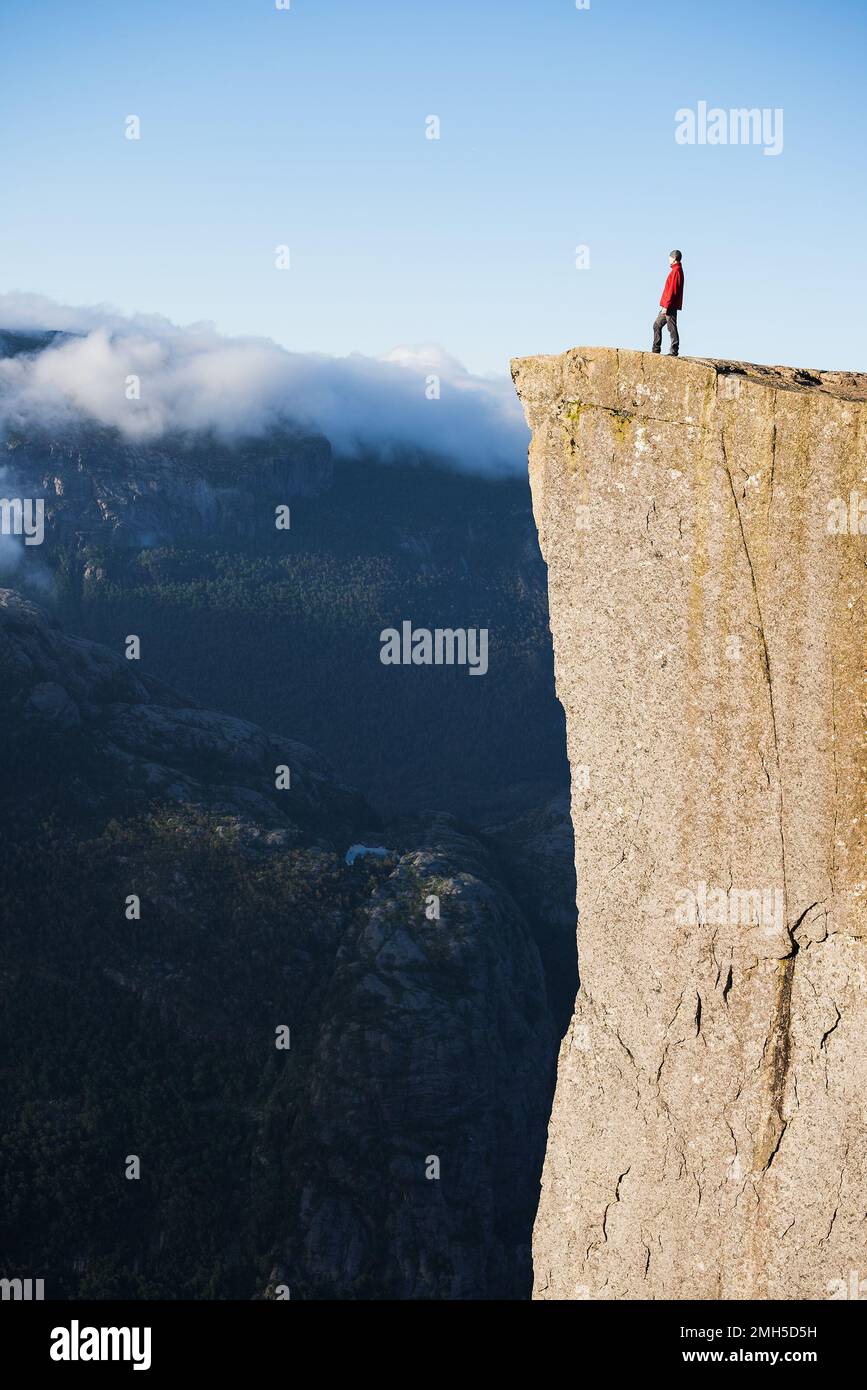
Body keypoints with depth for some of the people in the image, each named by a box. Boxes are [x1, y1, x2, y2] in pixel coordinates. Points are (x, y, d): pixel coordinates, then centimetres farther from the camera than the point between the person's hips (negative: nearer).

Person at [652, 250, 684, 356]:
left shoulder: (676, 271, -13)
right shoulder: (678, 270, 18)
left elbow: (672, 290, -20)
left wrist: (666, 306, -21)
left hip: (670, 306, -10)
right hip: (669, 306, 10)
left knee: (672, 328, -8)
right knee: (657, 325, 13)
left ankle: (674, 351, -6)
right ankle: (656, 349, 14)